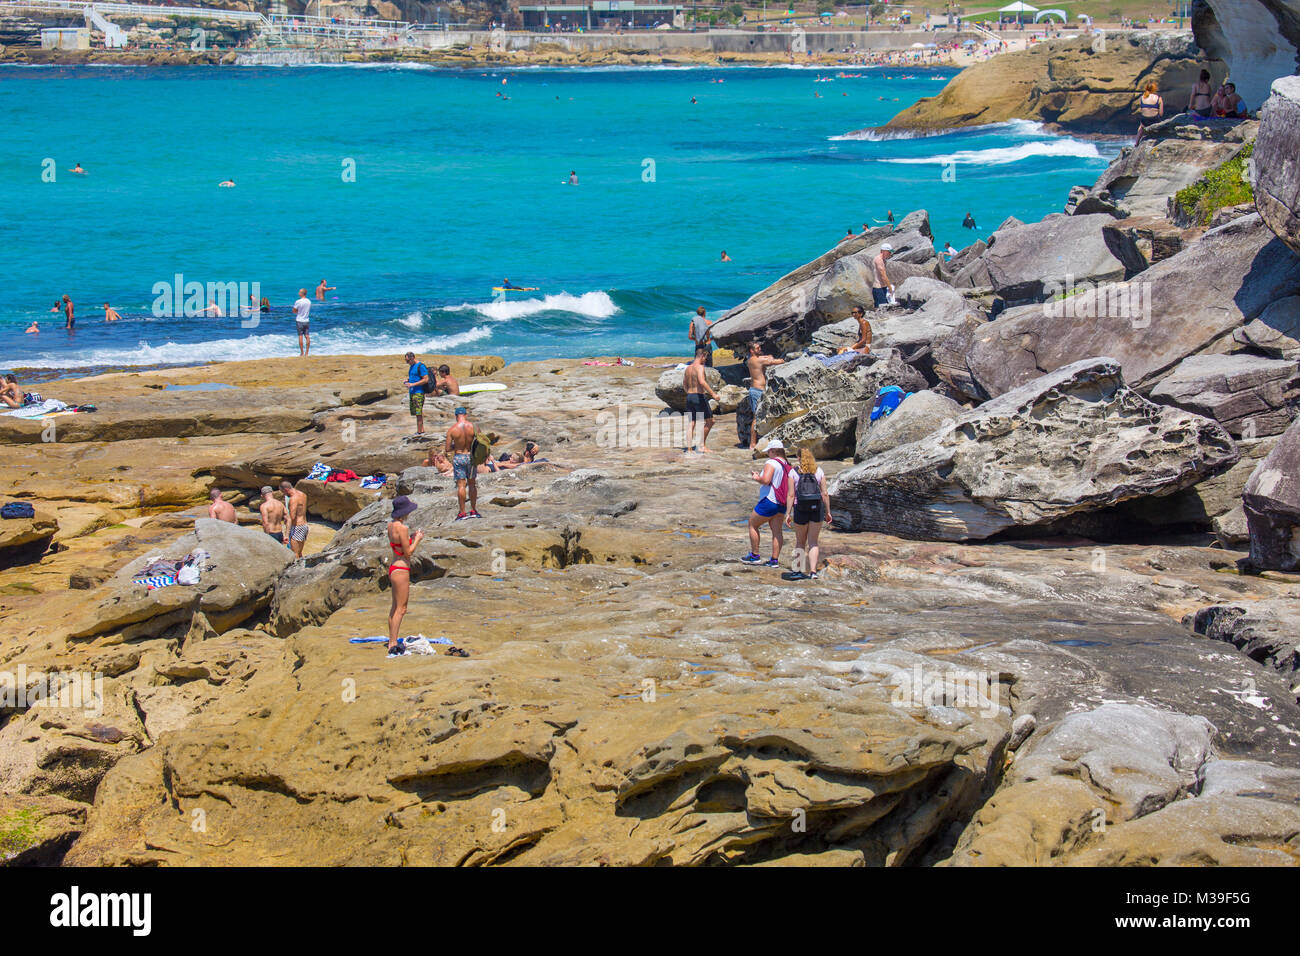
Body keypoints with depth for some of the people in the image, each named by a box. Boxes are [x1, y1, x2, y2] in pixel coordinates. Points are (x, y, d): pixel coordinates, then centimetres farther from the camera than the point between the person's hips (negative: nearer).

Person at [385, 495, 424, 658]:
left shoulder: (391, 525, 7)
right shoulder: (402, 528, -21)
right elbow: (408, 553, -16)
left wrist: (411, 537, 13)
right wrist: (417, 540, -3)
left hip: (393, 567, 10)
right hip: (401, 569, -10)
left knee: (395, 607, 18)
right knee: (401, 609, -4)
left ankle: (392, 642, 25)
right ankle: (393, 647, -3)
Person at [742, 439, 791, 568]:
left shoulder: (771, 463, -15)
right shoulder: (786, 465, 10)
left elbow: (766, 480, -29)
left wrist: (757, 478, -9)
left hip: (769, 501, -8)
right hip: (782, 504, 8)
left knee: (752, 525, 9)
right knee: (776, 530, 8)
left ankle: (755, 556, 11)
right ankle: (775, 560, 6)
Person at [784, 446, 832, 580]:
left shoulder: (793, 472, -3)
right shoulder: (819, 471, 3)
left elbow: (790, 495, -7)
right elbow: (825, 493, 1)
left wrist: (788, 513, -5)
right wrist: (828, 512, 7)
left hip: (800, 509, -1)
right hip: (817, 509, 1)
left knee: (800, 542, 14)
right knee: (813, 542, 7)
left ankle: (797, 571, 17)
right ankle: (813, 571, -6)